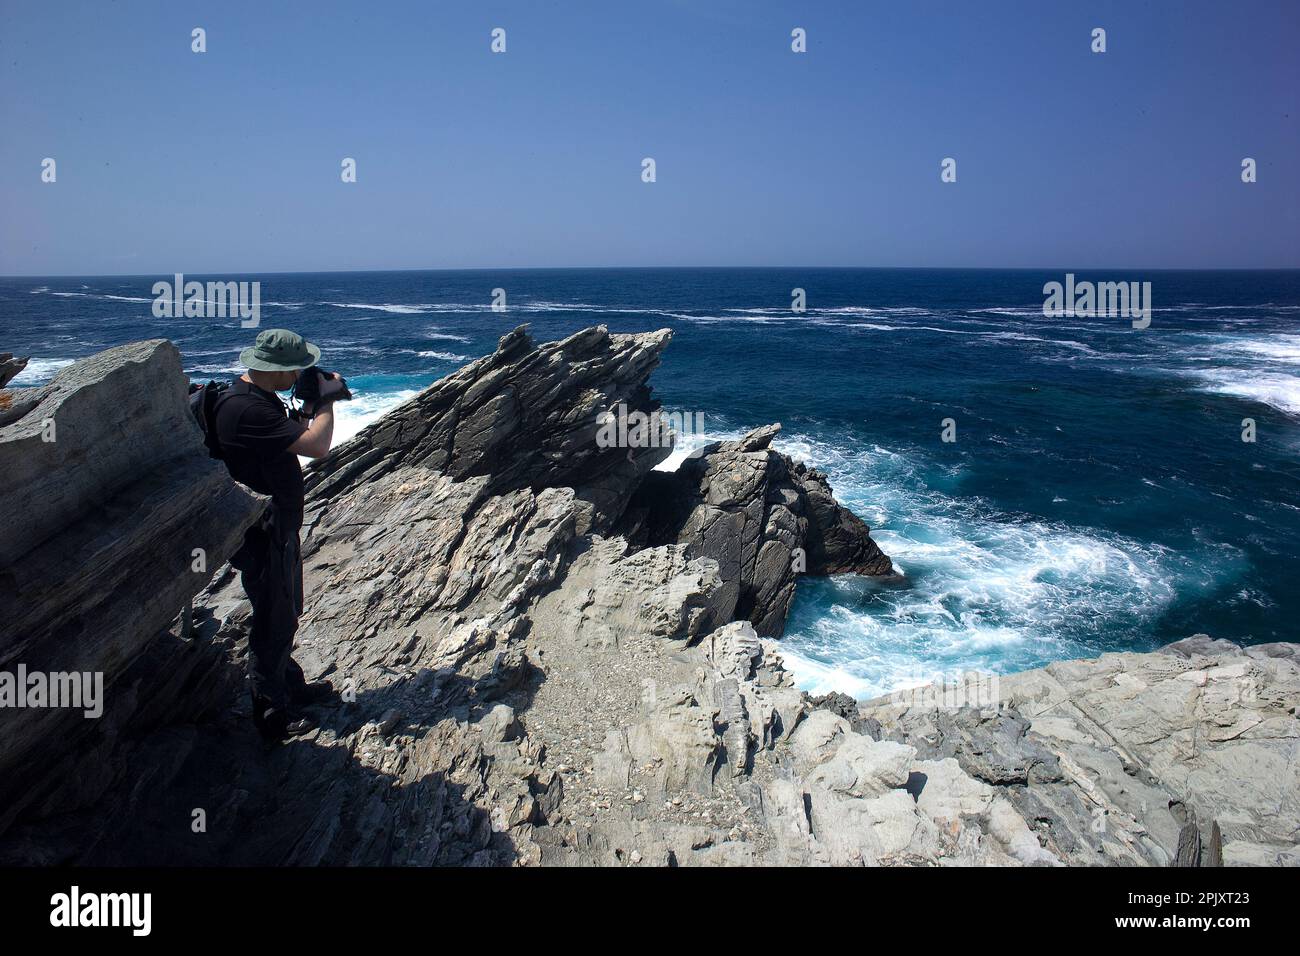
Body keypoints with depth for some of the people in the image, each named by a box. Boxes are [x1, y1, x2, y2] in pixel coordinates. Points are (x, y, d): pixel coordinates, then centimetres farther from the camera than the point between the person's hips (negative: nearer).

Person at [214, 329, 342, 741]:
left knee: (286, 613, 24)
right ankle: (272, 714, 19)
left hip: (279, 527, 10)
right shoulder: (245, 407, -28)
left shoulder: (260, 397, 6)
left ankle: (290, 685, 42)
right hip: (263, 535, -10)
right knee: (273, 622, 3)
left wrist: (312, 401, 3)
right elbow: (316, 445, -32)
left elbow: (294, 436, 17)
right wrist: (324, 397, -16)